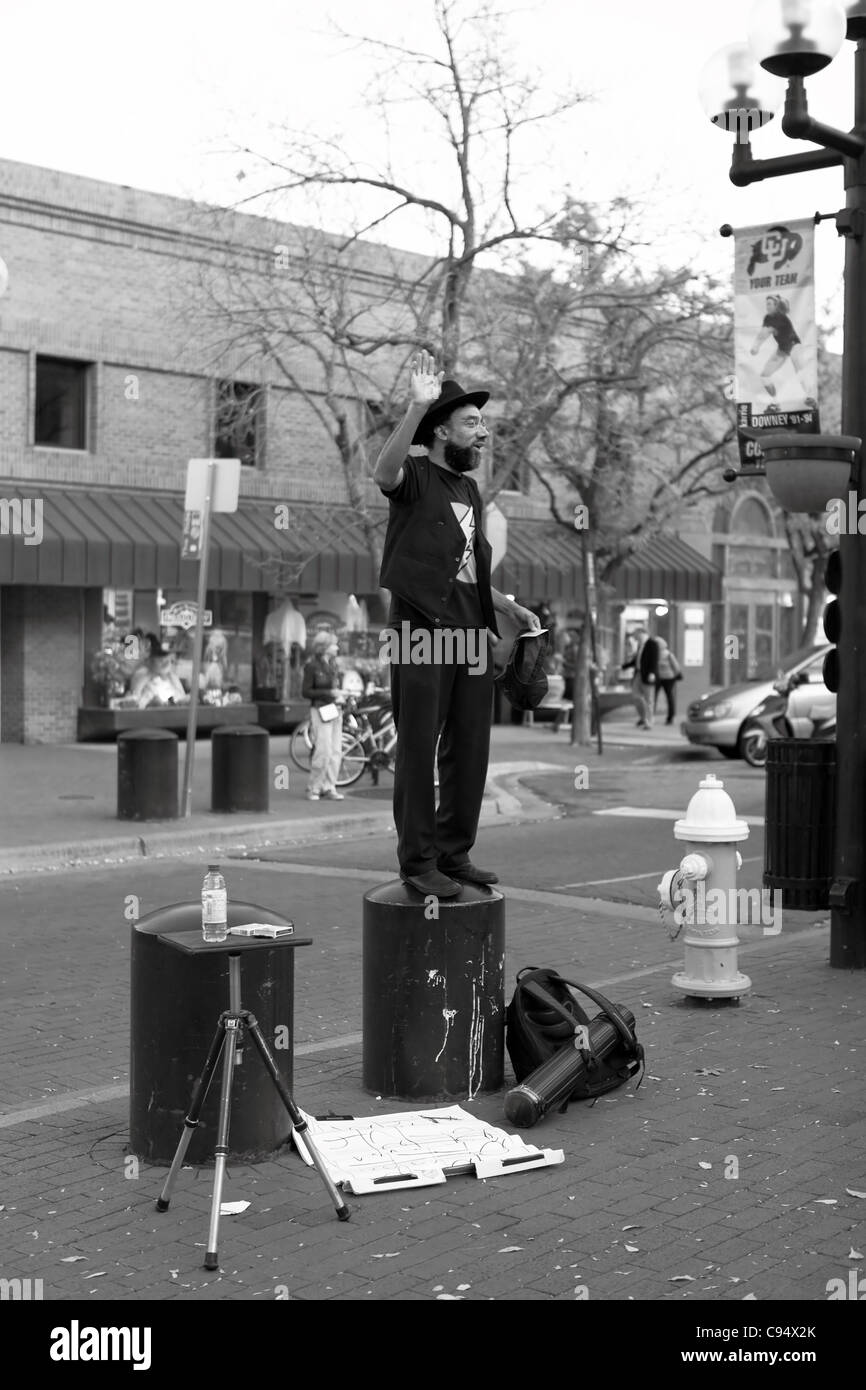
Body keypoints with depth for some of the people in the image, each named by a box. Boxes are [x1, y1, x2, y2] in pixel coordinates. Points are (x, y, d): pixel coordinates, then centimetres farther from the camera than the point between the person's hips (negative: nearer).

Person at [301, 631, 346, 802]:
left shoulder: (333, 665, 14)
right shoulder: (312, 666, -7)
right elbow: (305, 692, -11)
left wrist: (341, 695, 7)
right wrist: (329, 693, -17)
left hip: (335, 711, 7)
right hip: (321, 711, -7)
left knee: (336, 752, 3)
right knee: (323, 751, -11)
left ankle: (329, 788, 9)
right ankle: (313, 789, 0)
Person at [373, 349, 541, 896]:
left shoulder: (469, 489, 20)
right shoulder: (415, 476, -3)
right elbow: (384, 473, -30)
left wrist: (510, 606, 19)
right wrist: (417, 408, -38)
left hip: (471, 632, 8)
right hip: (423, 628, -8)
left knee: (469, 748, 10)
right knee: (419, 748, -2)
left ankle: (454, 852, 20)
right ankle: (418, 860, 3)